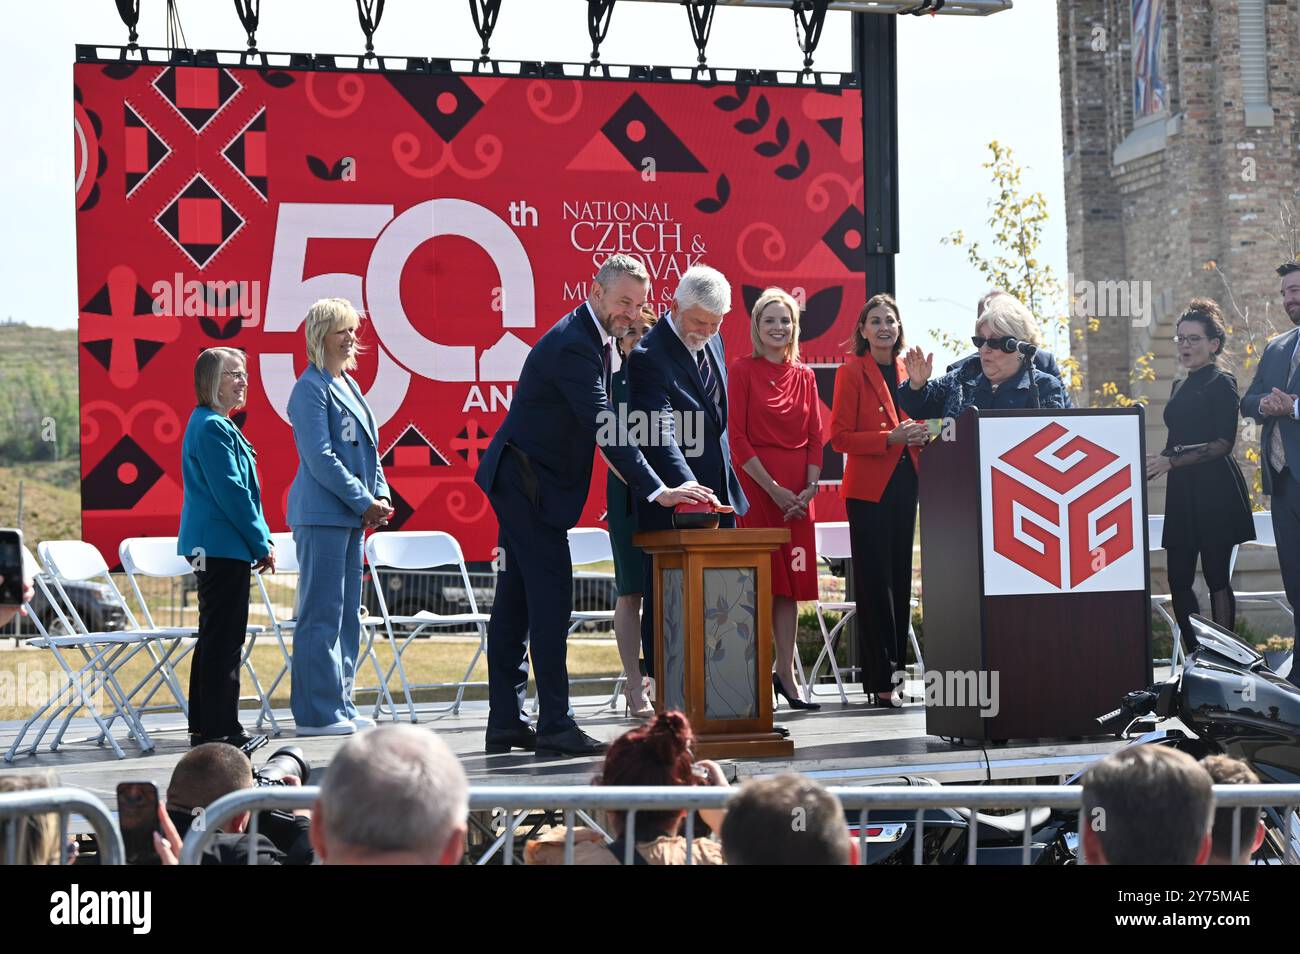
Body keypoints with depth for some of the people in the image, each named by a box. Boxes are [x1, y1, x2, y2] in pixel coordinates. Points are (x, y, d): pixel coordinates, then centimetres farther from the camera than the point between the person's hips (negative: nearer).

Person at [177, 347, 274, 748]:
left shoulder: (215, 425, 18)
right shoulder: (213, 428, -14)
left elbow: (242, 489, 20)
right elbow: (231, 492, -18)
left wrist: (261, 540, 15)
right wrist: (262, 542, -12)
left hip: (212, 547, 11)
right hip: (222, 545, -11)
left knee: (216, 637, 14)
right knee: (224, 638, -7)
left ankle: (205, 727, 19)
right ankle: (220, 729, -4)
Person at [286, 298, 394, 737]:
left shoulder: (348, 385, 18)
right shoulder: (311, 388, -9)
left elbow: (367, 449, 21)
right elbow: (320, 457, -16)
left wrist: (380, 495, 6)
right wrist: (364, 502, -15)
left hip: (351, 515, 9)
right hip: (321, 514, -9)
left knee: (347, 613, 12)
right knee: (322, 614, -7)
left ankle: (340, 705, 19)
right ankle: (316, 713, -4)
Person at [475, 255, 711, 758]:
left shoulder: (594, 340, 10)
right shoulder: (573, 346, -22)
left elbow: (601, 424, 19)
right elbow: (605, 429, -28)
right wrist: (657, 491, -30)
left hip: (525, 484, 11)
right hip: (528, 483, -11)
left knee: (516, 601, 11)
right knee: (551, 596, -11)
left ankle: (506, 724, 16)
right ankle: (555, 725, -10)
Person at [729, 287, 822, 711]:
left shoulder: (804, 375, 12)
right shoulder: (742, 371, -2)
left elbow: (815, 437, 11)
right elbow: (737, 438, -8)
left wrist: (809, 488, -4)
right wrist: (774, 489, -13)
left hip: (797, 490, 5)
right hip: (755, 483, -5)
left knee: (791, 581, 5)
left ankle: (786, 672, 10)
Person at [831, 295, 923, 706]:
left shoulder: (906, 371, 14)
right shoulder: (852, 372, -4)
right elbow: (840, 437, -9)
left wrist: (919, 436, 0)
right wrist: (890, 438, -19)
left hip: (904, 485, 6)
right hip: (868, 487, -6)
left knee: (900, 579, 8)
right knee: (875, 582, -5)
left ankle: (895, 672, 14)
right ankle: (879, 678, -3)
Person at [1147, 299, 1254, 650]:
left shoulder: (1221, 383, -5)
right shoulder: (1180, 388, 18)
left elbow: (1224, 443, -14)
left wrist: (1171, 462, -20)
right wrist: (1153, 465, 6)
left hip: (1215, 490, -7)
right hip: (1183, 493, 8)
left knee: (1216, 577, -5)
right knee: (1178, 579, 4)